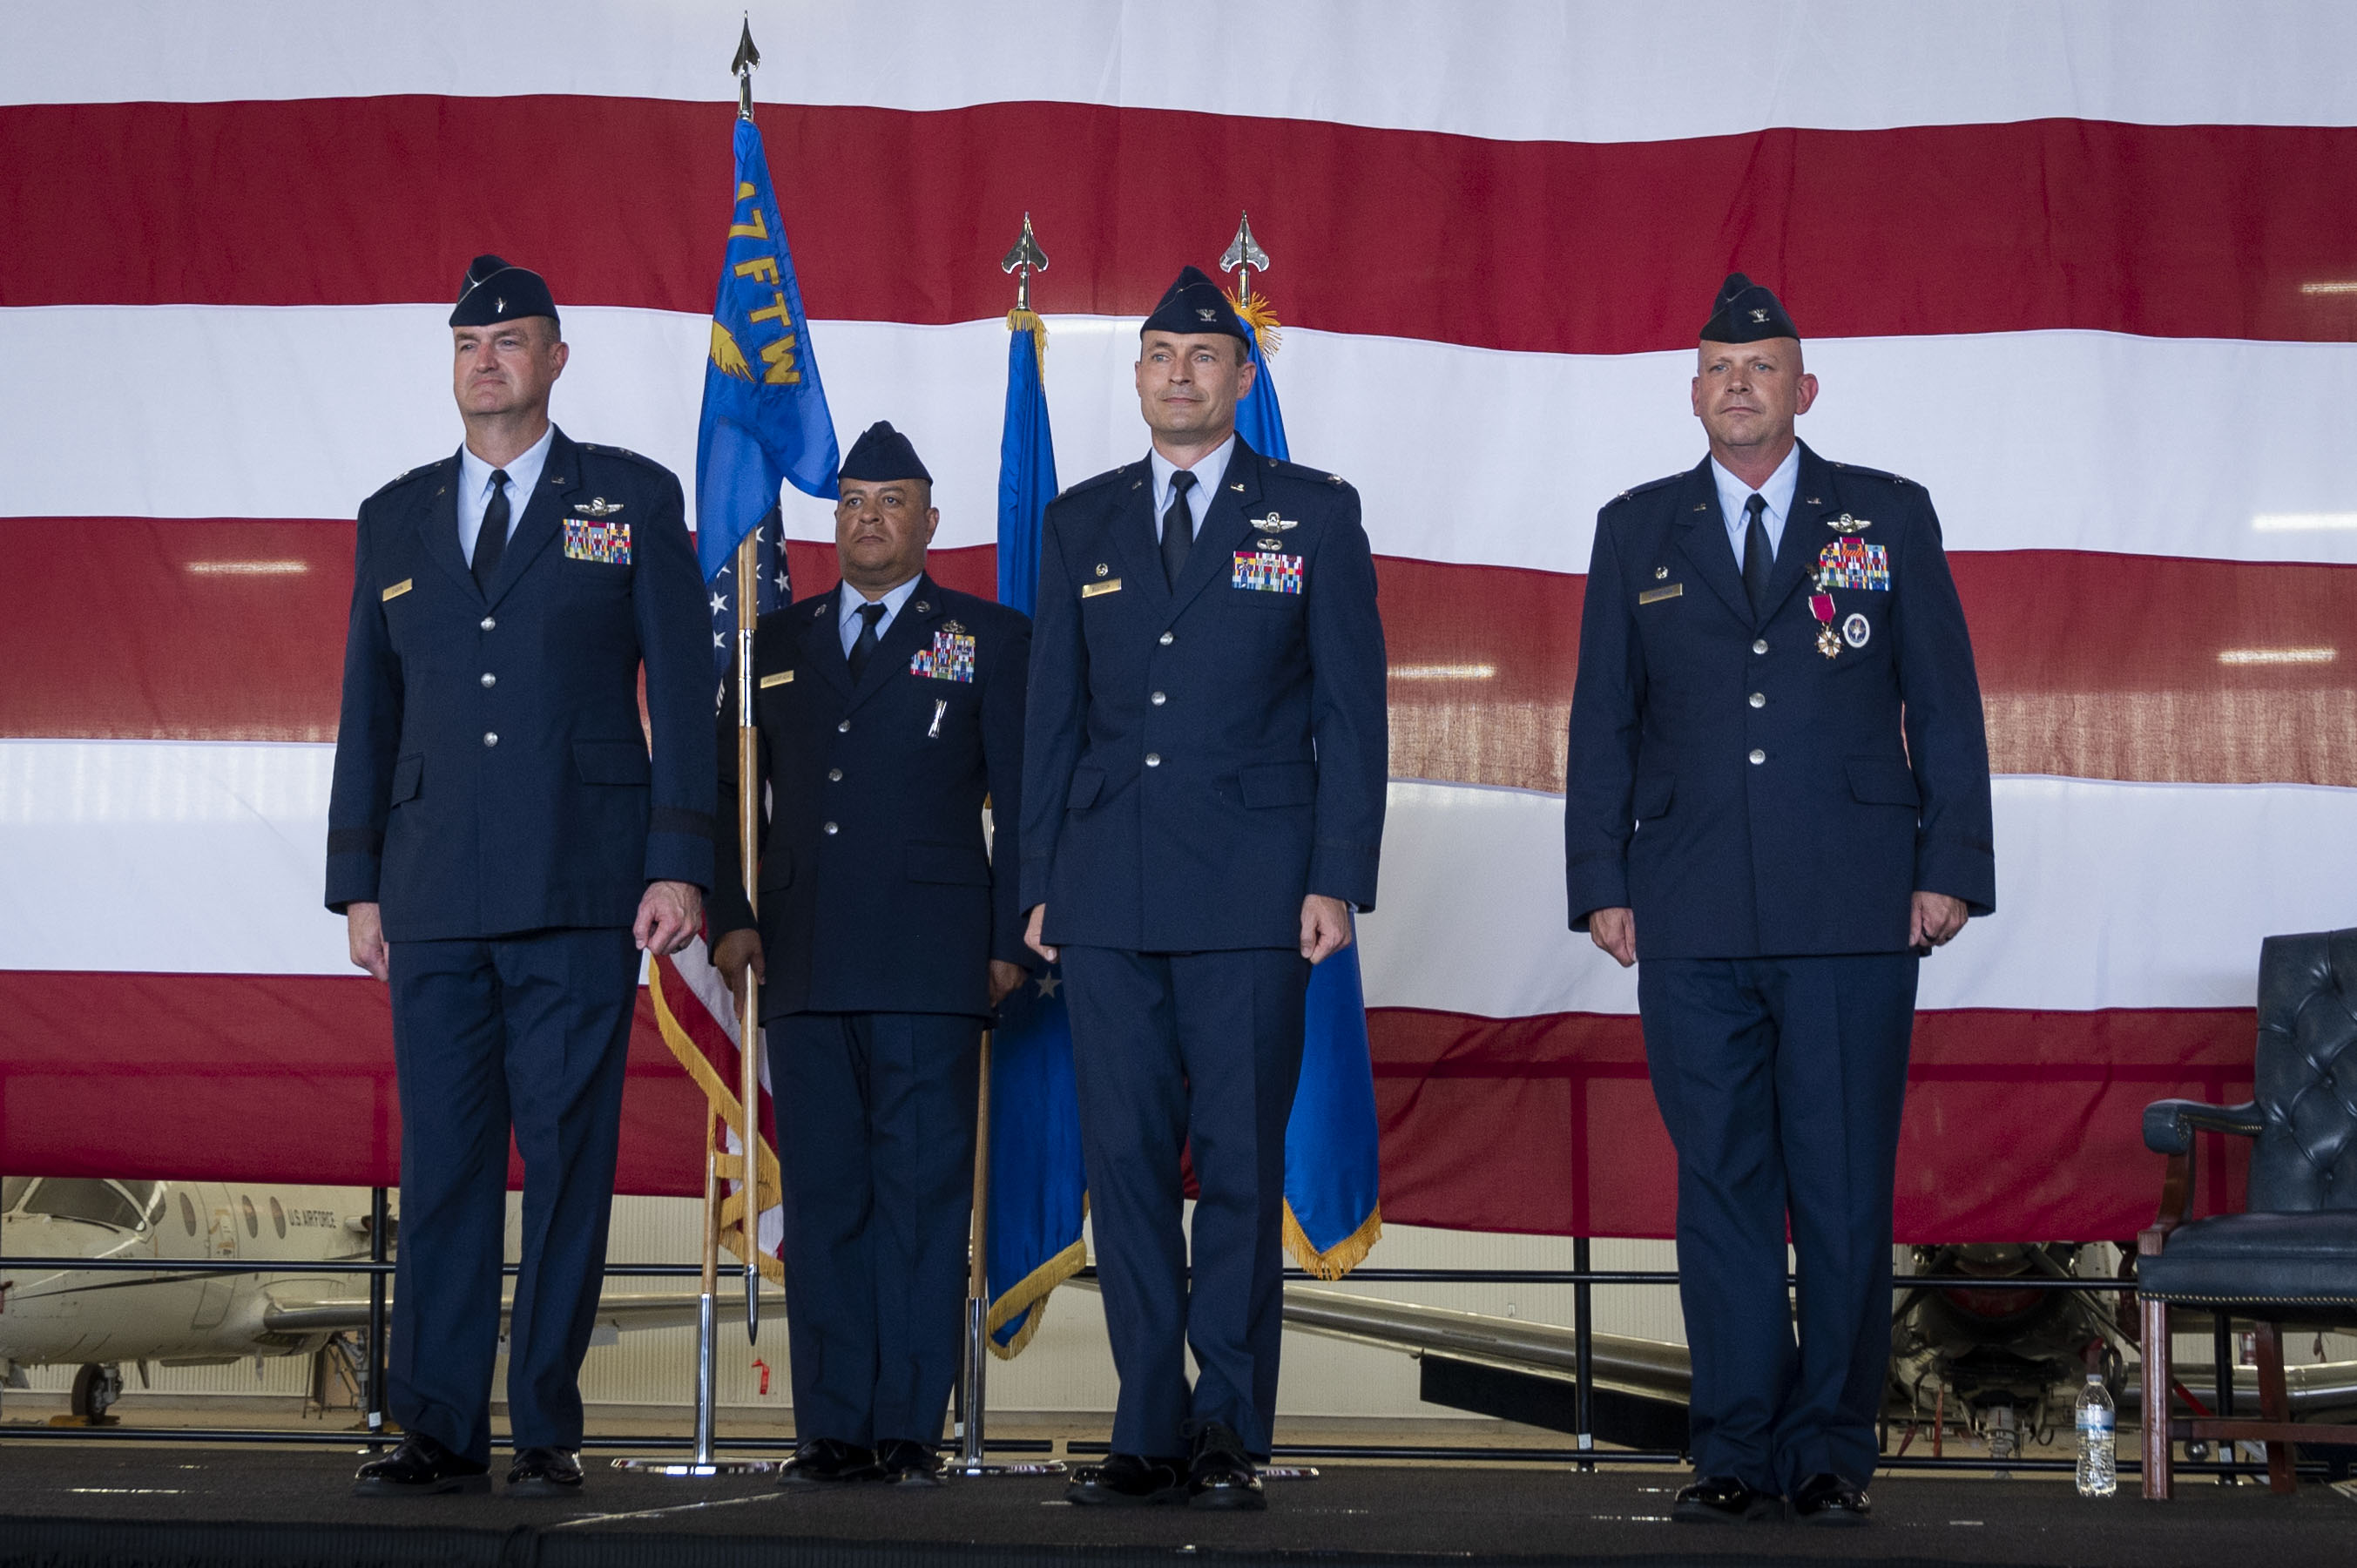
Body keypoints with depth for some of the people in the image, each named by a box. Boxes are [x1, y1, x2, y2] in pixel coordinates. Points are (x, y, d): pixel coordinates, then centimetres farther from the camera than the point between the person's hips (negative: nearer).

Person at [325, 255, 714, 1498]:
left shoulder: (633, 498, 8)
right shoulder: (395, 519, 17)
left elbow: (681, 691, 3)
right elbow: (368, 712, 17)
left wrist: (681, 866, -5)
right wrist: (356, 883, 10)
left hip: (582, 888, -3)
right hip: (435, 897, 3)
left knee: (568, 1157, -1)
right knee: (442, 1161, 1)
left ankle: (547, 1430, 5)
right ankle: (441, 1431, 6)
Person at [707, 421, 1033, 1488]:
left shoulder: (990, 640, 8)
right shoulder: (776, 643, 17)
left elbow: (1025, 802, 5)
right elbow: (724, 792, 18)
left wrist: (1013, 942, -2)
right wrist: (728, 916, 6)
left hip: (930, 968, -3)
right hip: (804, 963, 3)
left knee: (922, 1192, -3)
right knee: (821, 1195, 3)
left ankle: (912, 1428, 2)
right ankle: (833, 1428, 7)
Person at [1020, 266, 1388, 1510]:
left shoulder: (1314, 514, 6)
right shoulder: (1081, 521, 14)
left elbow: (1351, 709, 3)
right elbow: (1053, 712, 15)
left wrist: (1338, 879, -5)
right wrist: (1040, 882, 9)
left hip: (1250, 889, -3)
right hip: (1108, 890, 3)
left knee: (1241, 1161, -1)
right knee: (1125, 1158, 2)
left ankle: (1227, 1433, 7)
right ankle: (1150, 1430, 9)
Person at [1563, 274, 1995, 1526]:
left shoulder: (1890, 516, 9)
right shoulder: (1636, 530, 13)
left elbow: (1945, 706, 7)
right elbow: (1602, 719, 12)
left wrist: (1950, 869, -1)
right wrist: (1600, 884, 4)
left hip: (1853, 908, -1)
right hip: (1692, 918, 1)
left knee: (1844, 1189, 0)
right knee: (1719, 1184, 2)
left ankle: (1833, 1451, 9)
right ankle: (1737, 1452, 9)